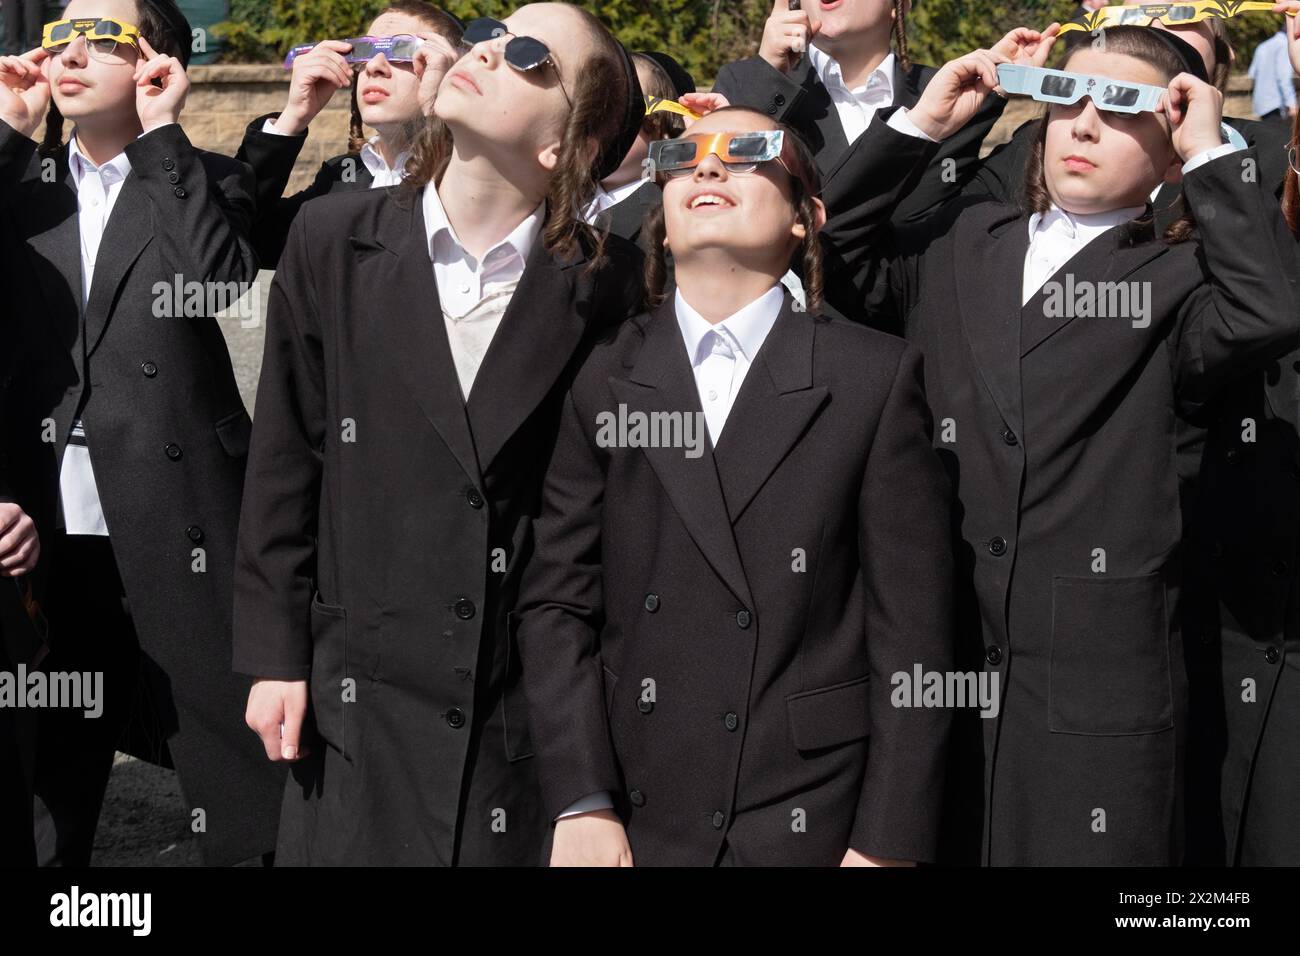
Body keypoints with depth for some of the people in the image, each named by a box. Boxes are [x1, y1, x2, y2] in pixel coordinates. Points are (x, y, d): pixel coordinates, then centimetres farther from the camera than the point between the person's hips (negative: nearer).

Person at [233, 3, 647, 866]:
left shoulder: (606, 283, -5)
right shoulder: (335, 242, 0)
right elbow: (285, 465, 4)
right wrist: (275, 658, 3)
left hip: (534, 705, -1)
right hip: (361, 699, 1)